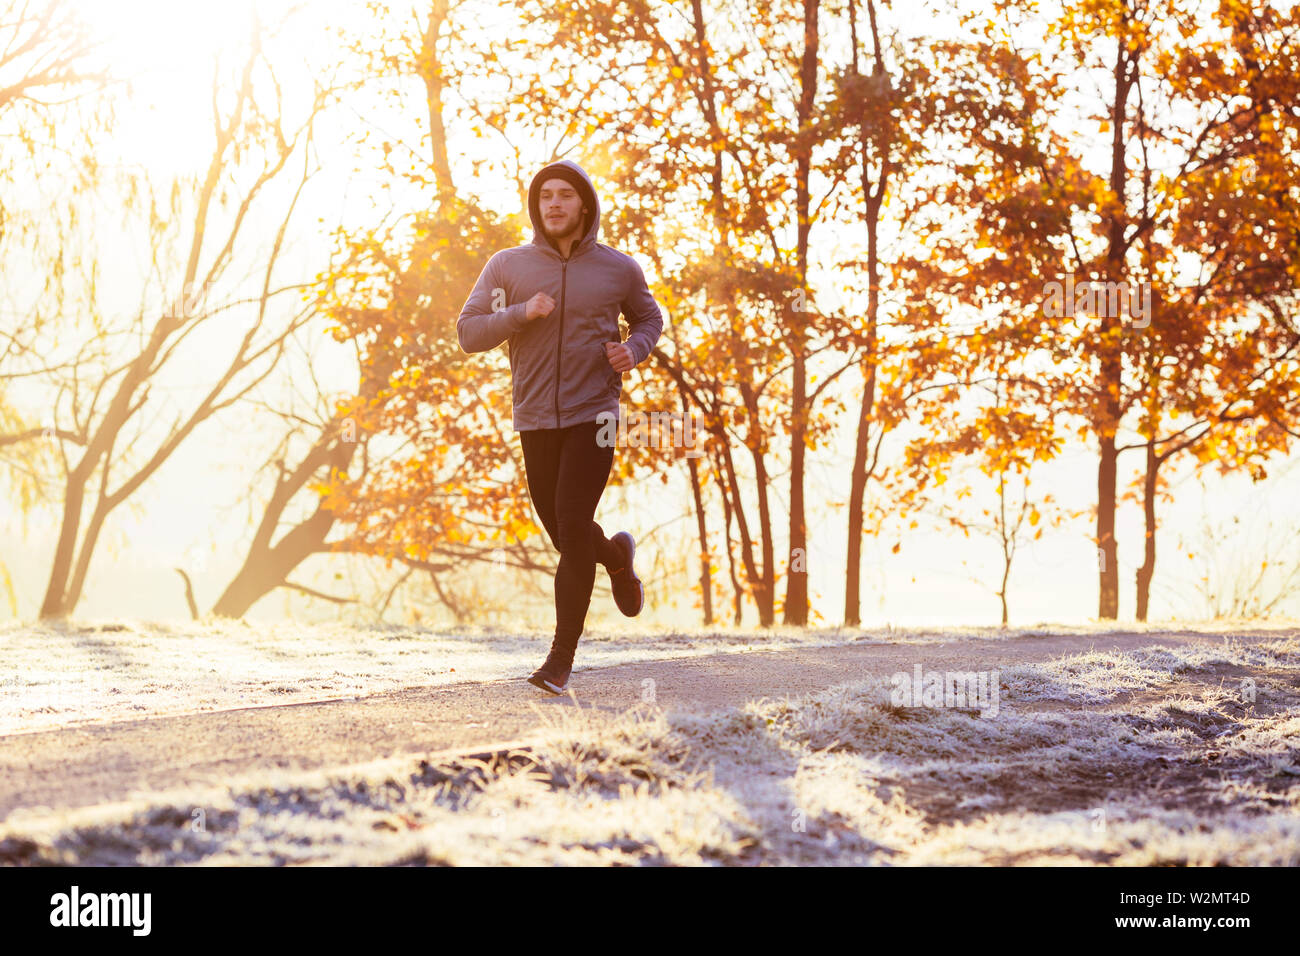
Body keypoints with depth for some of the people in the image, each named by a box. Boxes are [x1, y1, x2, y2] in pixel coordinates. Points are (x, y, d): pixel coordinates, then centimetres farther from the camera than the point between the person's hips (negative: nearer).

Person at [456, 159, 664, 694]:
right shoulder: (508, 266, 2)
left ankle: (562, 658, -9)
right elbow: (467, 333, 0)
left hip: (593, 415, -2)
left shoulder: (618, 269, 3)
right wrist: (520, 314, -16)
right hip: (535, 418, 3)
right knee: (564, 532, 12)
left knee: (572, 528, -14)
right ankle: (617, 557, 49)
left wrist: (635, 350, -3)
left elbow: (649, 317, 19)